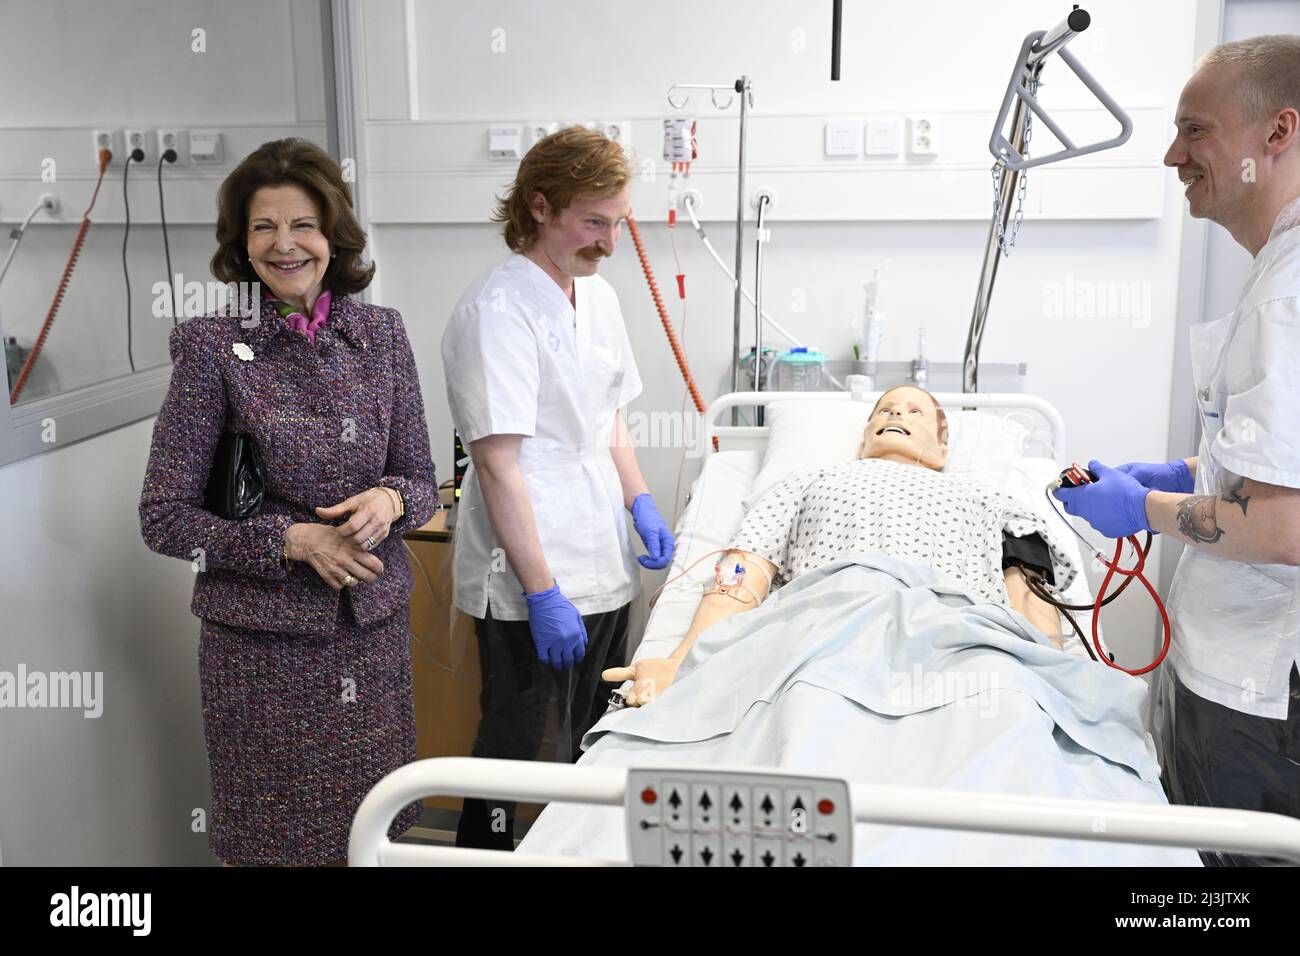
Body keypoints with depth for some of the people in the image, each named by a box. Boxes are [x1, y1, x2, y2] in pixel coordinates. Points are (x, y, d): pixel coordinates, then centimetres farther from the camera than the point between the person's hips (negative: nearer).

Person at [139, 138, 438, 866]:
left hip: (375, 630, 3)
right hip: (264, 643, -3)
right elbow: (165, 517, -6)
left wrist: (390, 500, -14)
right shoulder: (214, 348, -8)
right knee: (274, 840, 10)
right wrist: (292, 539, -16)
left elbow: (422, 479, 8)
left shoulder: (380, 333, 2)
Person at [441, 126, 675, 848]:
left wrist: (640, 503, 9)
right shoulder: (498, 308, -16)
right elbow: (498, 465, -20)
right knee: (512, 744, 5)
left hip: (603, 566, 8)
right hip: (528, 580, -8)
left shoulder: (598, 295, 10)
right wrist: (542, 593, -21)